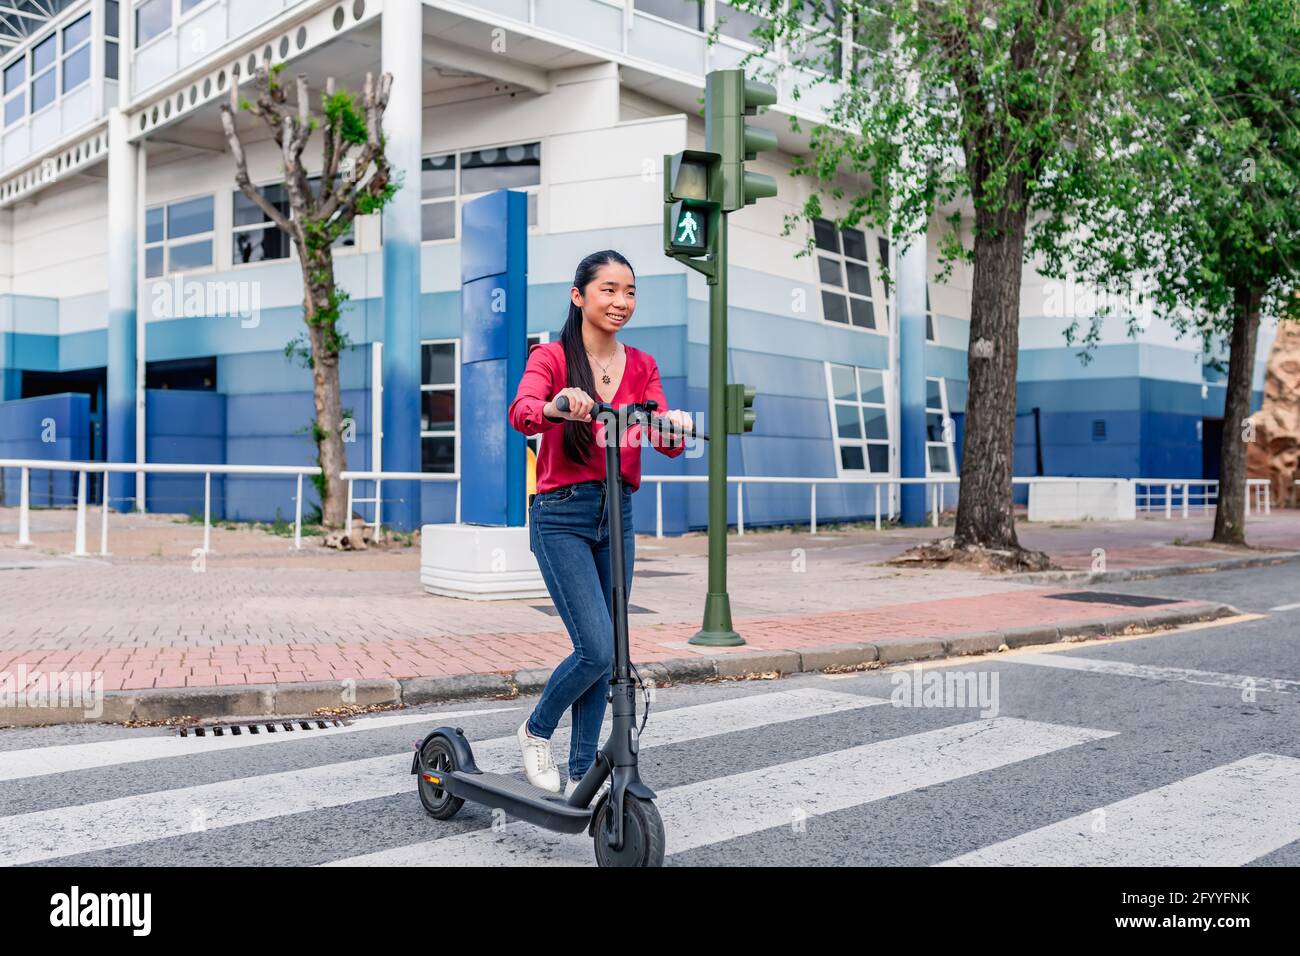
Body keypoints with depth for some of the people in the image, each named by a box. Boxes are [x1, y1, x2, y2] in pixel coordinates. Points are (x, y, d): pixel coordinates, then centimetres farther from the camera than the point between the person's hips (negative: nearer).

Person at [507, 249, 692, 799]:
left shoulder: (641, 366, 9)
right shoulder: (551, 357, -4)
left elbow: (667, 442, -4)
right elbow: (521, 414, -24)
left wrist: (674, 429, -27)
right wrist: (558, 405, -46)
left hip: (618, 514, 5)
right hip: (562, 516, -5)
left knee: (603, 654, 8)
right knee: (597, 650, -14)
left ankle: (582, 775, 21)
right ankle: (536, 731, 14)